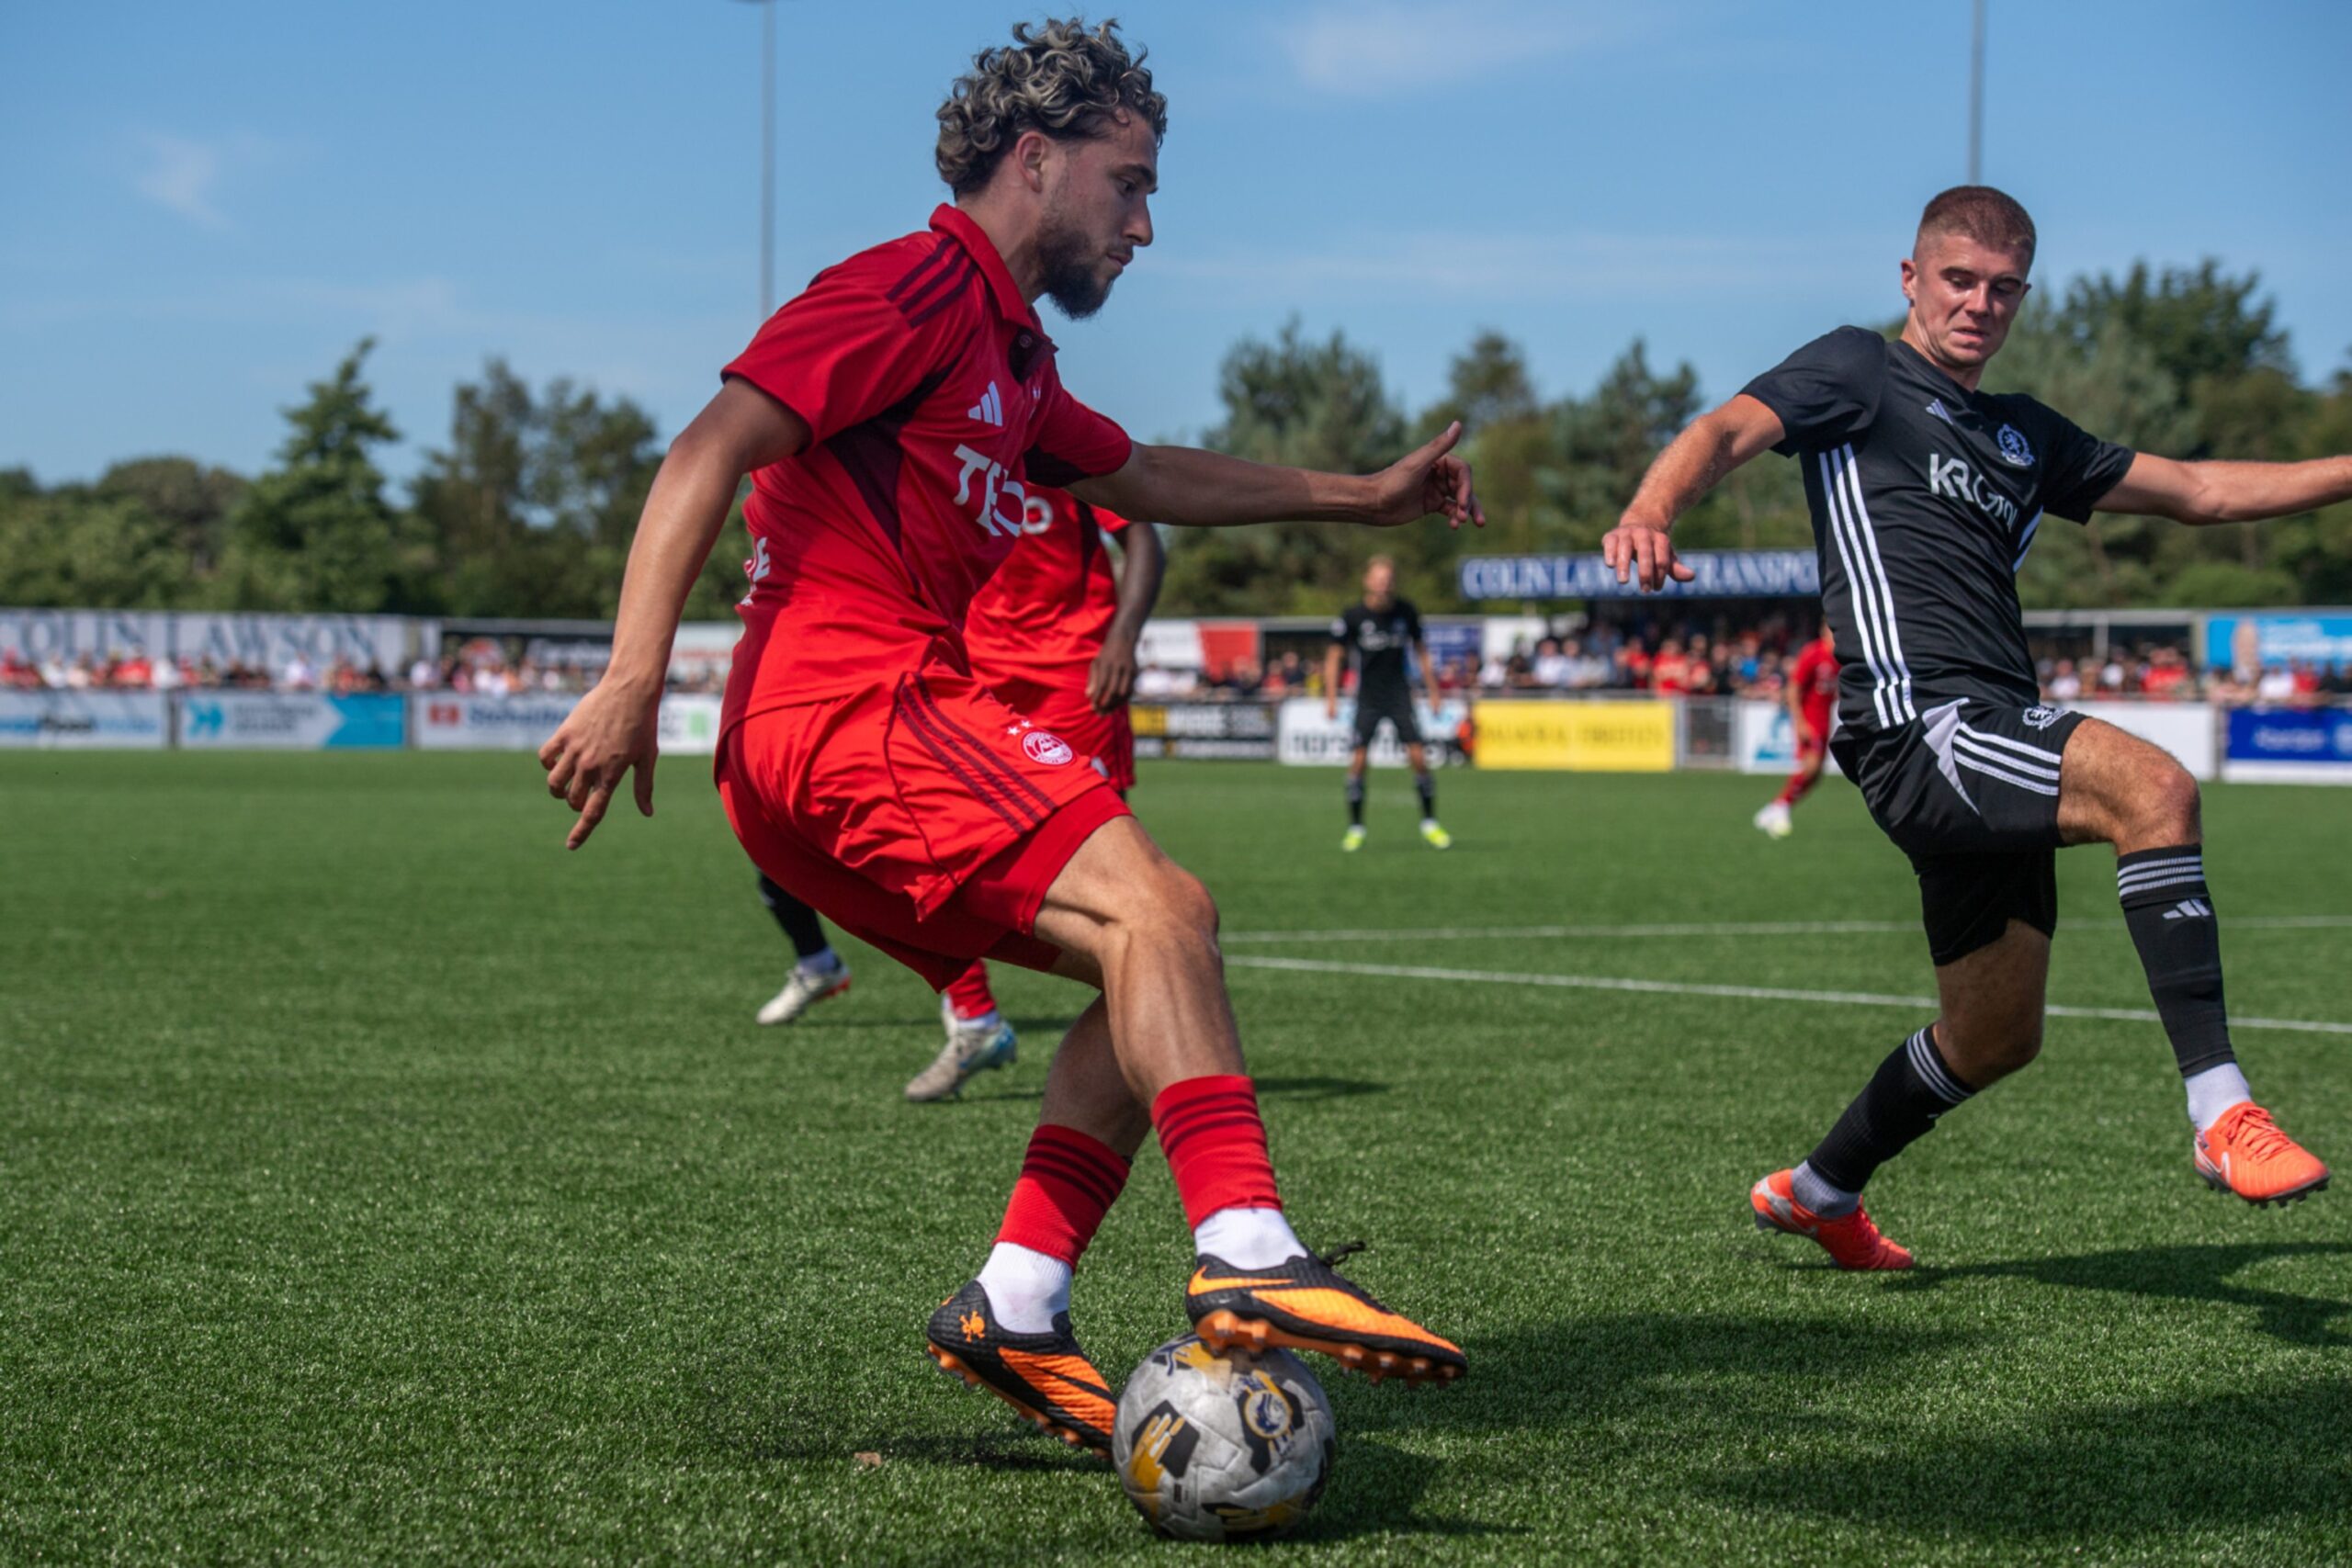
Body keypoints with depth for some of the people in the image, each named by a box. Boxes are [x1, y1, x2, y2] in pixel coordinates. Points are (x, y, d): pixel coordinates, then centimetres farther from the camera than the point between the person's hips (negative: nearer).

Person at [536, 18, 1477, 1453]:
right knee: (1148, 902, -23)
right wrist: (634, 681, -23)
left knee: (1162, 937, 8)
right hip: (849, 704, -10)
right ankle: (1250, 1254, -36)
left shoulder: (1012, 359, 27)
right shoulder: (920, 285, -4)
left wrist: (1363, 496, 44)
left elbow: (1146, 477, 43)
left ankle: (1016, 1307, -1)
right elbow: (712, 450, -14)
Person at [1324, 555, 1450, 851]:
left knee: (1418, 757, -7)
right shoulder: (1352, 616, -9)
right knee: (1359, 760, -8)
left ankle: (1429, 824, 6)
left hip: (1399, 694, 1)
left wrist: (1432, 688, 11)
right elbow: (1334, 656, -1)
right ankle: (1355, 828, 4)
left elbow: (1419, 649, 12)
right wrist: (1331, 697, -7)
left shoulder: (1406, 612, -2)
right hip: (1367, 698, -1)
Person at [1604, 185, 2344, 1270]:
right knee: (2154, 789, -30)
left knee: (1994, 1038, 14)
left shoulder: (2024, 436, 26)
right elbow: (1729, 431, -11)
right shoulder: (1860, 372, 6)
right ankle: (2220, 1110, -30)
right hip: (1917, 721, -8)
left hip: (1996, 746, 8)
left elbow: (2201, 491, 32)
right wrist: (1651, 511, -33)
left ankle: (1817, 1191, 36)